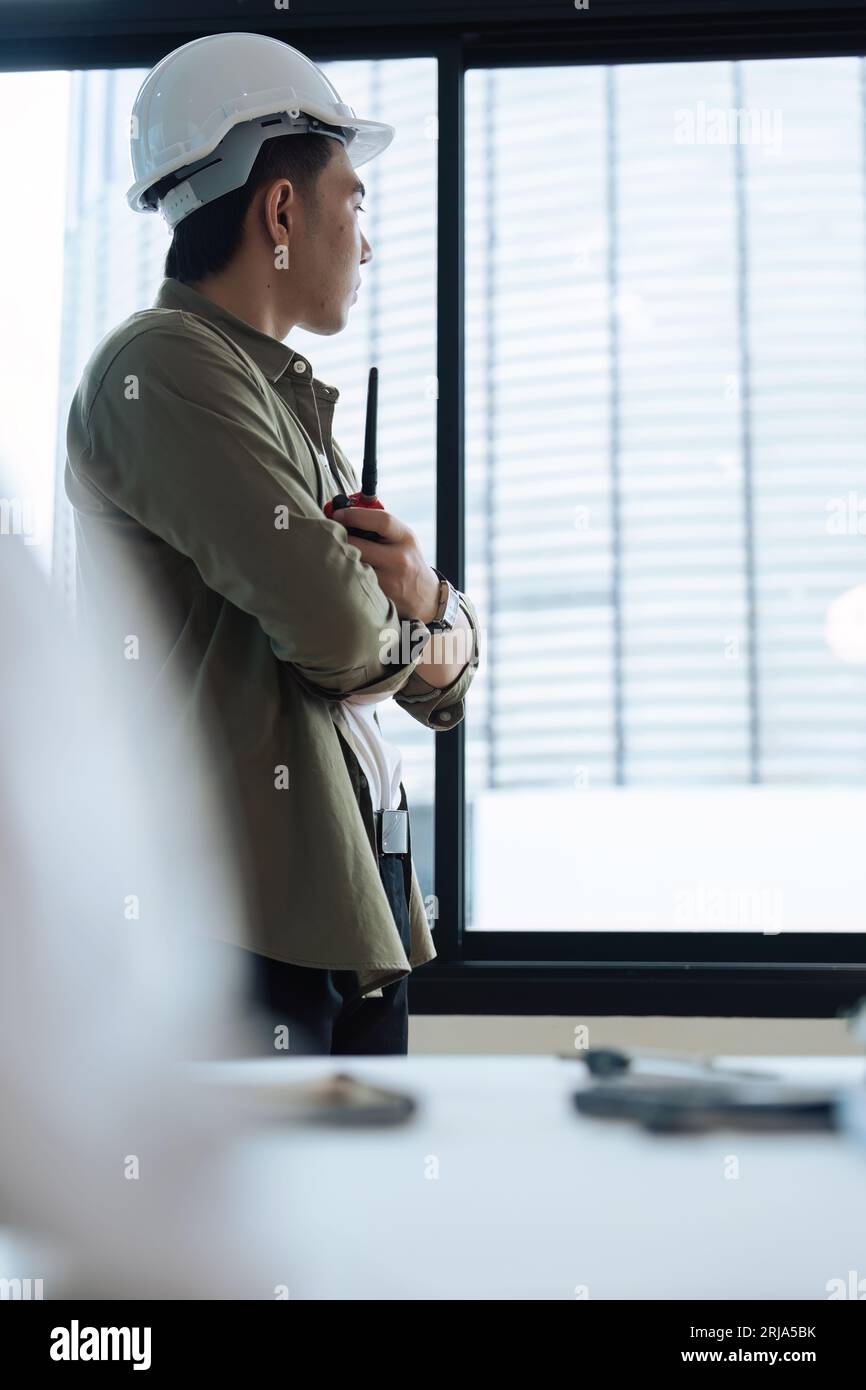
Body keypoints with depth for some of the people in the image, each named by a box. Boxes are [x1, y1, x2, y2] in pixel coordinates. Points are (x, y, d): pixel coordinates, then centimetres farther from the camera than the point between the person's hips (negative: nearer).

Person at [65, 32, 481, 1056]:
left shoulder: (294, 402, 21)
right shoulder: (159, 367, -8)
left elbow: (445, 674, 19)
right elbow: (334, 622, -20)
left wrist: (432, 609, -5)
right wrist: (406, 624, 4)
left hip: (358, 898, 9)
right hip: (242, 916, -9)